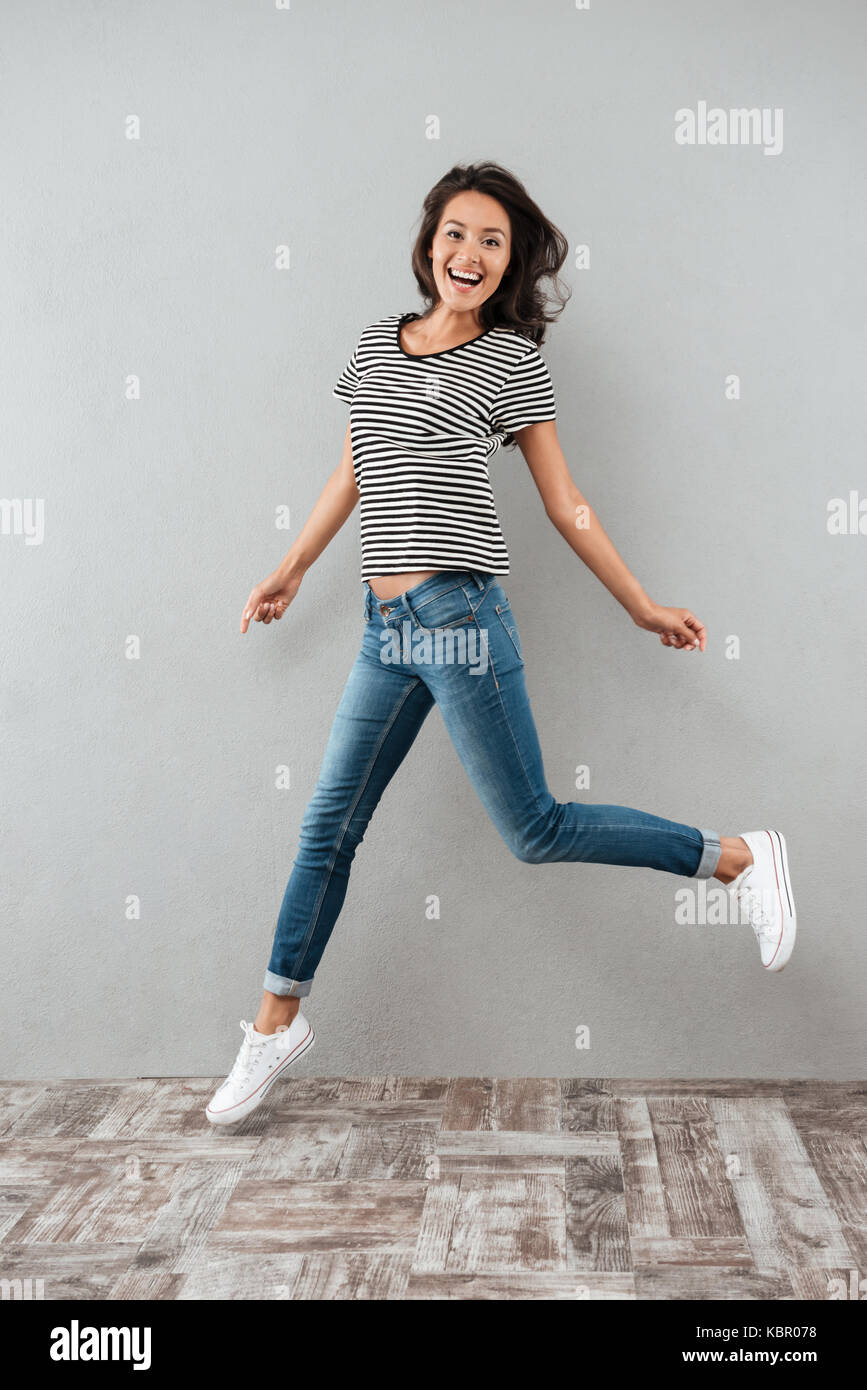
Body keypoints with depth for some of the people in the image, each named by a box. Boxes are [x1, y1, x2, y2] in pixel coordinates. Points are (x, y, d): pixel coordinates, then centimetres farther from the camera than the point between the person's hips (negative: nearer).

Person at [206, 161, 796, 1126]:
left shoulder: (512, 358, 0)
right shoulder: (378, 343, 15)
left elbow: (563, 502, 5)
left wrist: (641, 605, 8)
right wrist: (289, 573, 31)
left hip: (459, 620, -5)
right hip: (386, 630, 5)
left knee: (534, 832, -1)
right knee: (327, 827, 10)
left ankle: (737, 859, 16)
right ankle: (277, 1022, 26)